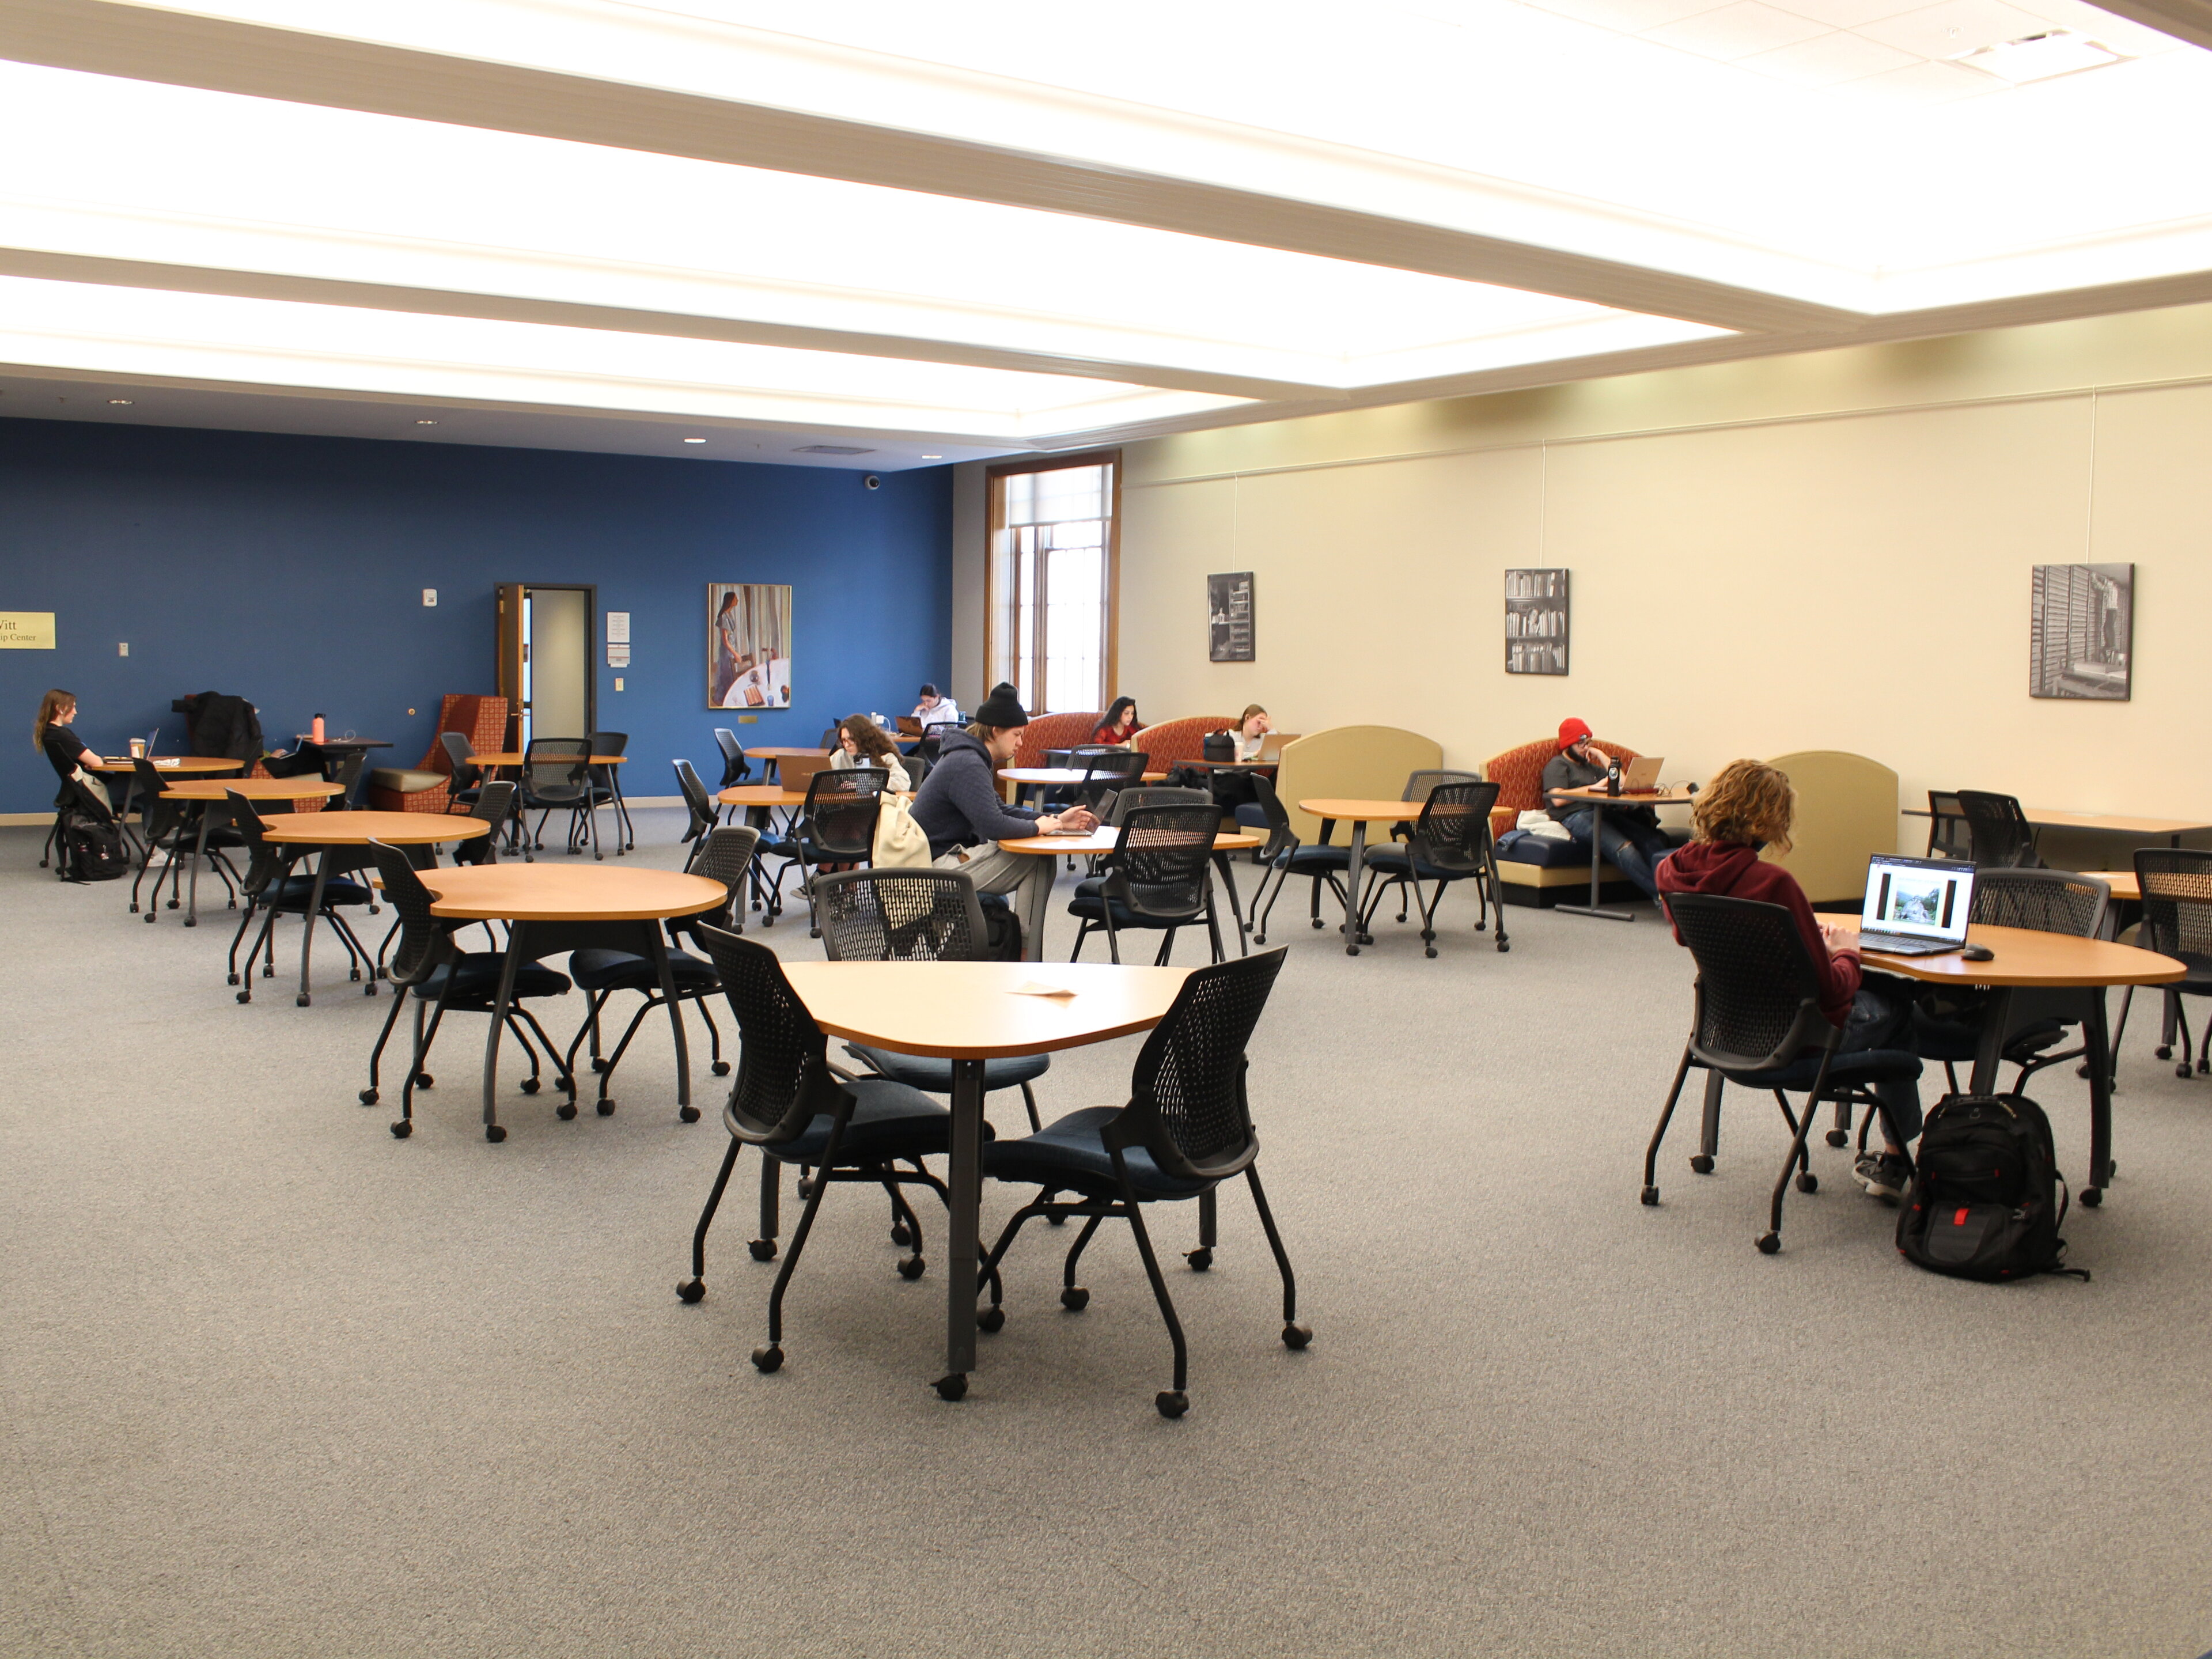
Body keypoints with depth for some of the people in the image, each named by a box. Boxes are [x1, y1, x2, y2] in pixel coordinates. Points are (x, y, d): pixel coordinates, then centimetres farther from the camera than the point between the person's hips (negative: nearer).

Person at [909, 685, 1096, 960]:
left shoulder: (968, 759, 16)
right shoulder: (968, 766, -19)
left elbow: (1001, 810, 24)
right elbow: (993, 825, -29)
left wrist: (1055, 820, 13)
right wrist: (1037, 827, -11)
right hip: (942, 867, -11)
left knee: (1039, 861, 2)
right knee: (1039, 861, -13)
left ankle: (1024, 955, 1)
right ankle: (1026, 959, -5)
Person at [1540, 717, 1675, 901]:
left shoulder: (1591, 767, 35)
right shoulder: (1557, 765, 13)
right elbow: (1557, 799, -5)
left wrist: (1601, 756, 23)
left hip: (1604, 814, 7)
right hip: (1576, 817, -7)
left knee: (1654, 839, -23)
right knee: (1622, 847, -35)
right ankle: (1660, 892, -42)